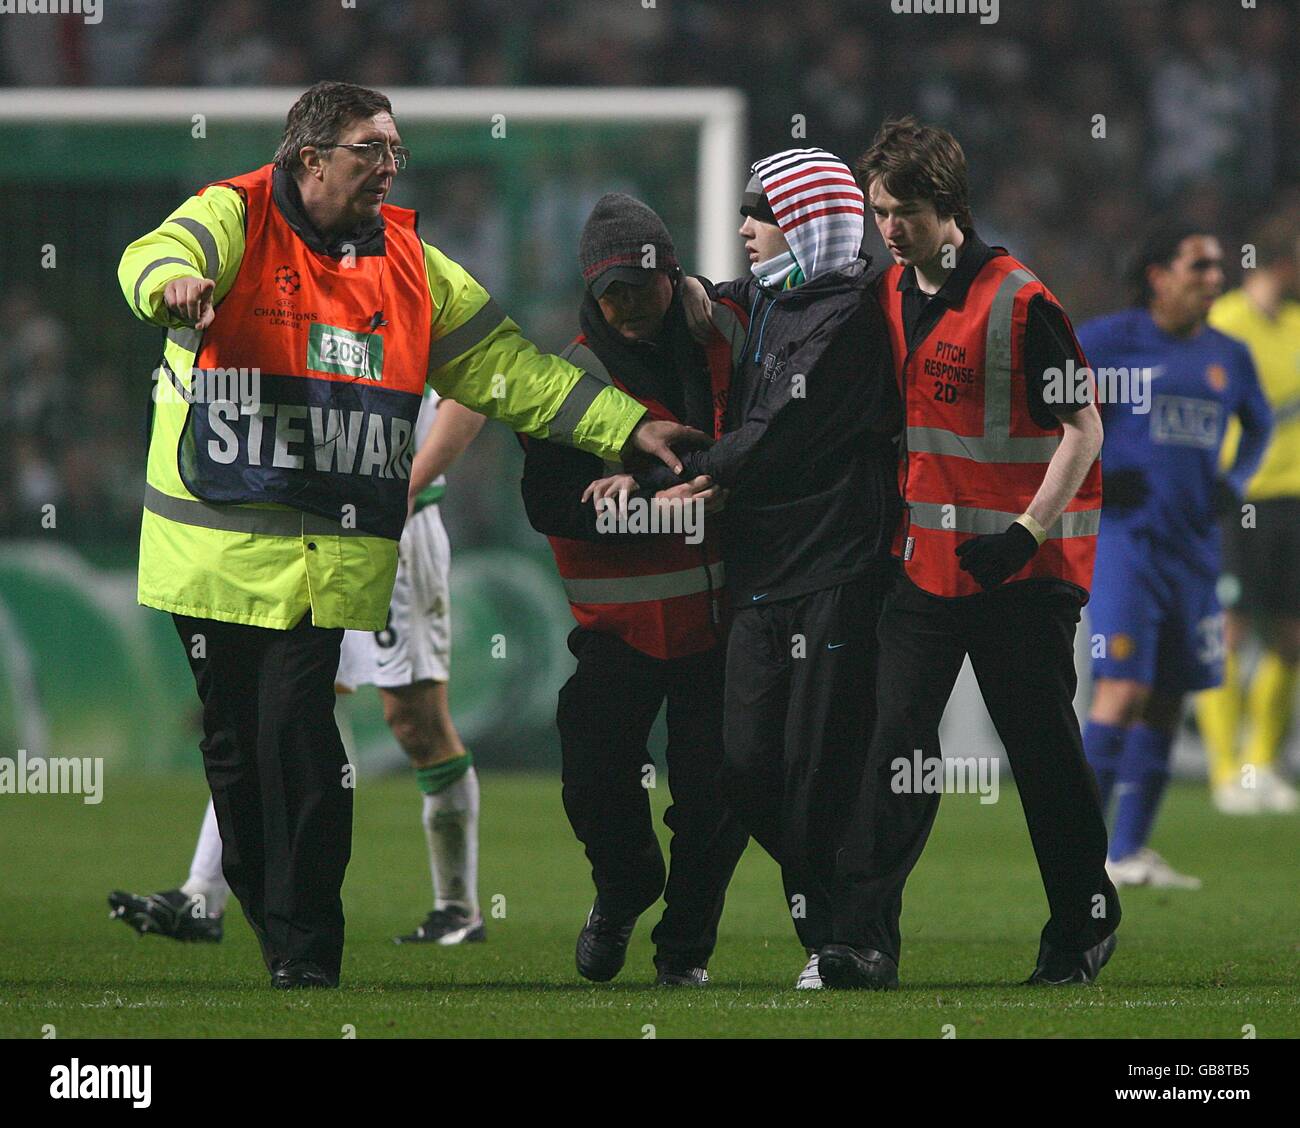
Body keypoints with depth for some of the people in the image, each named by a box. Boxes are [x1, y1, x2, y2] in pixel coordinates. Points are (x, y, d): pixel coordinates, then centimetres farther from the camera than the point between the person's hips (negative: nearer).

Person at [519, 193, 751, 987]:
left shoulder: (726, 335, 2)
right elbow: (549, 504, -13)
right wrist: (653, 504, -24)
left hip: (721, 611, 2)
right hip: (621, 619, -2)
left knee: (715, 789, -1)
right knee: (597, 781, -5)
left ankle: (687, 944, 18)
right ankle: (624, 890, 28)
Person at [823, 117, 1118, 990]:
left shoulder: (1020, 303, -13)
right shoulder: (892, 295, 8)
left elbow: (1083, 429, -11)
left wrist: (1028, 531, -19)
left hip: (1022, 568, -6)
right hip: (926, 558, 6)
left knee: (1044, 750, 5)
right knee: (898, 738, -6)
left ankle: (1087, 923, 22)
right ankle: (866, 938, -12)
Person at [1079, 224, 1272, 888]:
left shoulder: (1228, 357, 12)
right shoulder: (1111, 341, -5)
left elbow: (1258, 424, 30)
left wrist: (1236, 482, 12)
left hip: (1194, 547, 6)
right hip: (1125, 539, -6)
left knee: (1167, 698, 6)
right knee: (1123, 690, -15)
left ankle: (1130, 852, 13)